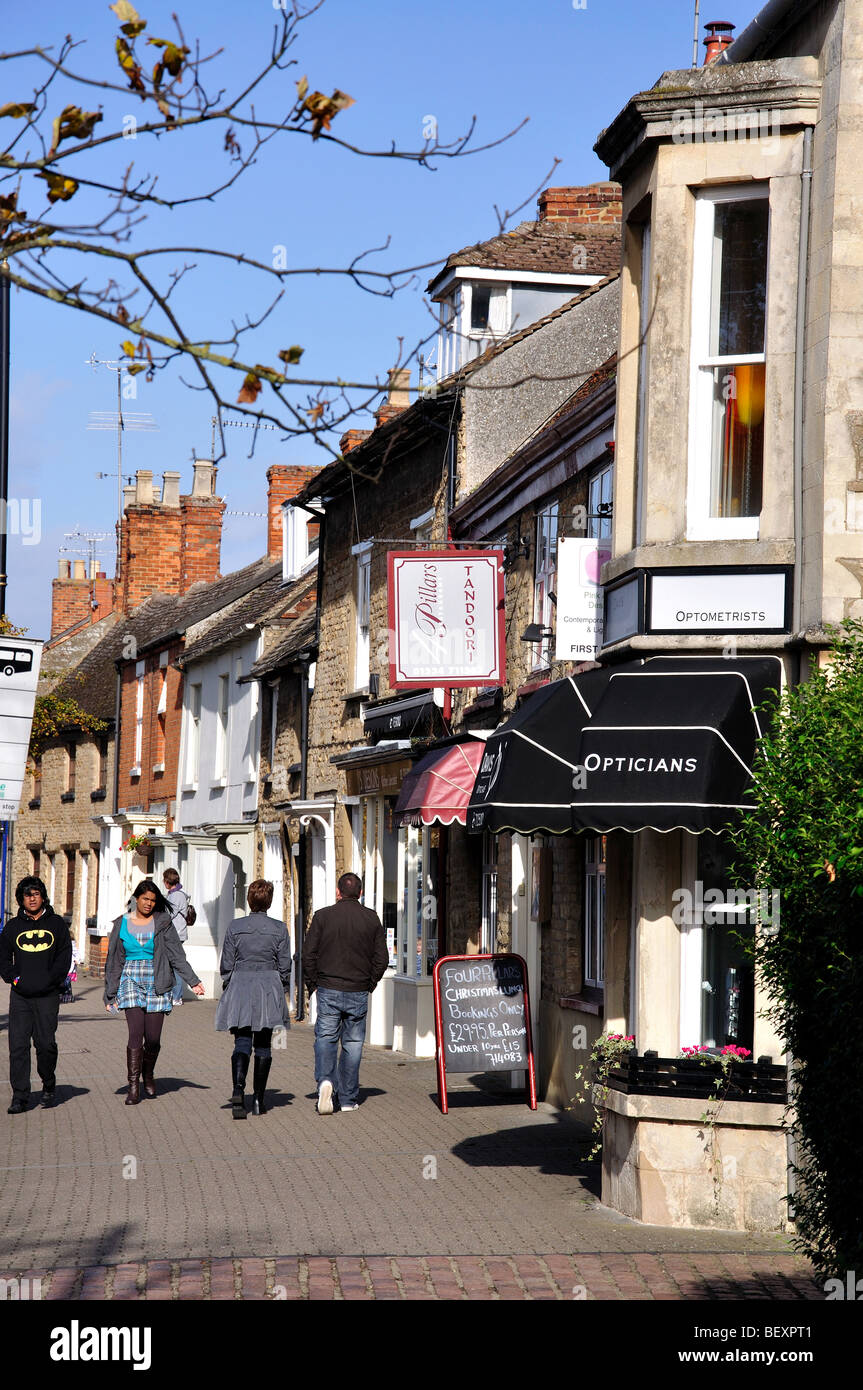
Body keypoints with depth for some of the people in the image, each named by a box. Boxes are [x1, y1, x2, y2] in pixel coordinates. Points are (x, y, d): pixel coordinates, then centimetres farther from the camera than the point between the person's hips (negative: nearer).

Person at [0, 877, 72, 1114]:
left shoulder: (56, 924, 8)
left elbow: (64, 957, 3)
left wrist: (48, 980, -8)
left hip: (47, 996, -1)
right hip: (20, 996, 1)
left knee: (46, 1044, -2)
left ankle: (48, 1086, 20)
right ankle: (20, 1096, -2)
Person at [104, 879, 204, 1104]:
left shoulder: (163, 923, 3)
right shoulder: (122, 924, 6)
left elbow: (177, 955, 1)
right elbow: (114, 961, 10)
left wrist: (193, 981, -8)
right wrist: (111, 995, 8)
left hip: (156, 984, 0)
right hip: (131, 981, 0)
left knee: (153, 1037, -1)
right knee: (136, 1033, -14)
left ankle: (148, 1074, 27)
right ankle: (133, 1086, -9)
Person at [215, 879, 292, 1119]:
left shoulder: (235, 927, -1)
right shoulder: (279, 928, -2)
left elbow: (226, 965, 1)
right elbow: (284, 966, 1)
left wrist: (227, 989, 12)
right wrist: (281, 991, 13)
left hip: (240, 986, 0)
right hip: (269, 987, 0)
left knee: (242, 1042, -3)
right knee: (263, 1045, 10)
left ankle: (238, 1089, -27)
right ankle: (258, 1100, 11)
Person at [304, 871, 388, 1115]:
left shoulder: (323, 916, -2)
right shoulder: (372, 919, 3)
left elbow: (308, 953, -4)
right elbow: (382, 958, 3)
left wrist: (313, 984, 7)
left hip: (328, 990, -1)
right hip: (358, 993, 1)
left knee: (325, 1038, 6)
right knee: (352, 1043, 9)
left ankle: (325, 1080, -19)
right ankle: (348, 1099, 10)